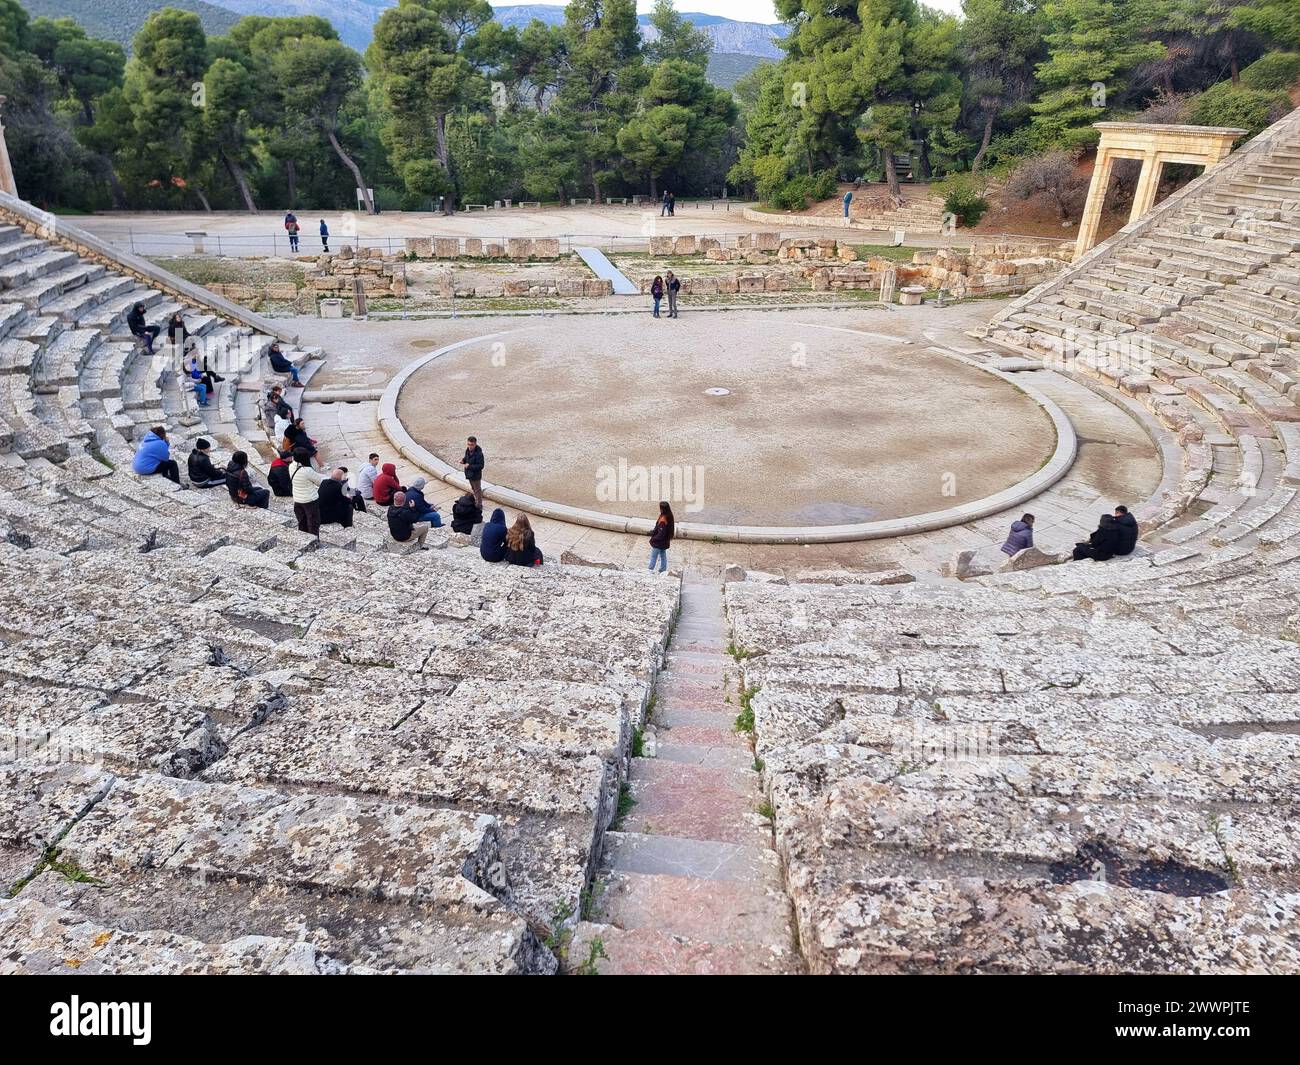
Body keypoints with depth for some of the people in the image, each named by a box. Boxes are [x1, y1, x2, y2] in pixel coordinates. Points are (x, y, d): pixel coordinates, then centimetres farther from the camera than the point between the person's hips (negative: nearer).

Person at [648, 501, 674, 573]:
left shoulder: (663, 520, -31)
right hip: (665, 542, 8)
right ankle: (663, 570, 29)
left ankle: (650, 569, 21)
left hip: (658, 543, -8)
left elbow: (661, 534, -28)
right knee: (663, 556, 19)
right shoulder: (669, 517, -3)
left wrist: (653, 539, -14)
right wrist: (653, 531, 2)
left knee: (653, 556, 9)